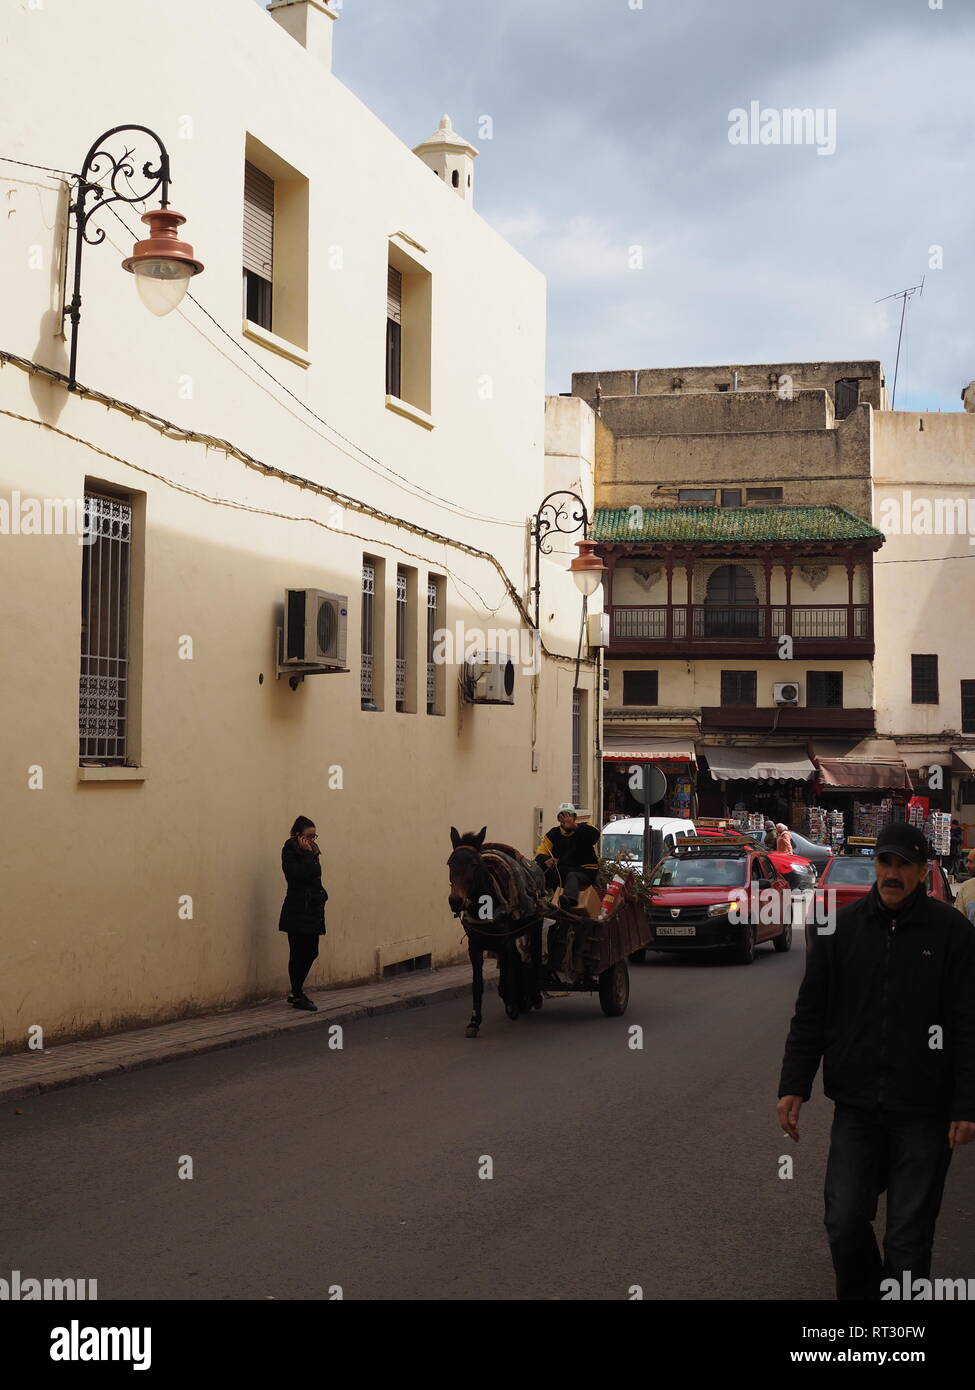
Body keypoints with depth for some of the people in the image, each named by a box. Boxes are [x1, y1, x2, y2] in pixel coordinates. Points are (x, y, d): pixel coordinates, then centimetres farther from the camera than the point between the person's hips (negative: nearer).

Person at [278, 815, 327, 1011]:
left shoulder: (310, 851, 14)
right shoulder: (290, 851, -9)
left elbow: (315, 874, 13)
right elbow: (300, 874, -21)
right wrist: (309, 854, -16)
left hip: (312, 909, 8)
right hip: (297, 910, -8)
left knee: (311, 952, 10)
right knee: (299, 953, -2)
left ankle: (296, 992, 22)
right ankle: (298, 996, 7)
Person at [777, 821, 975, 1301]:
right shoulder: (842, 927, 4)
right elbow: (810, 1013, 7)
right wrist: (794, 1085, 1)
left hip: (923, 1114, -2)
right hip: (856, 1107, 2)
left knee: (909, 1236, 4)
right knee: (844, 1224, 4)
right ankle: (858, 1294, 28)